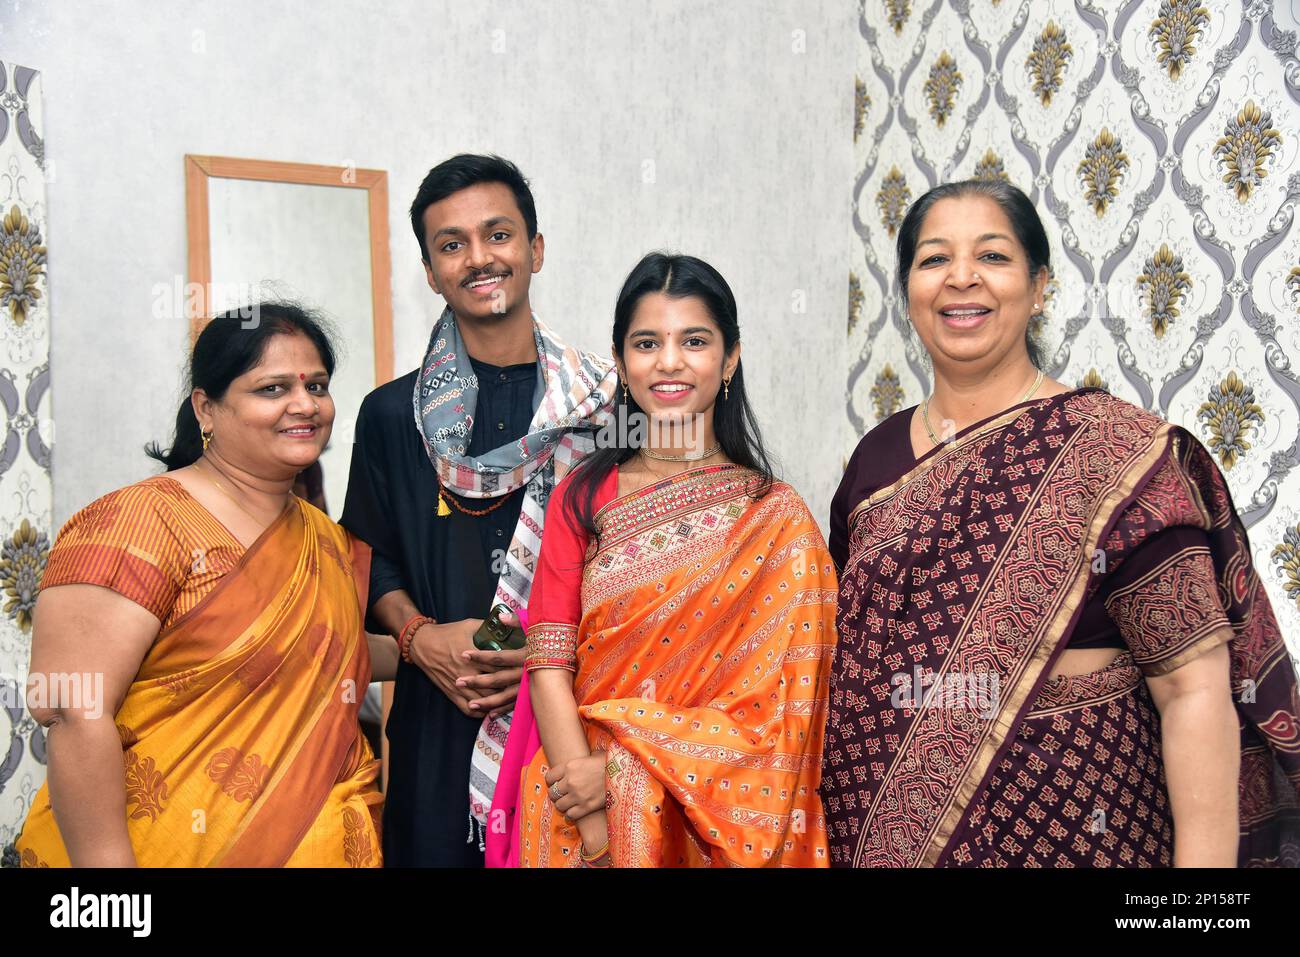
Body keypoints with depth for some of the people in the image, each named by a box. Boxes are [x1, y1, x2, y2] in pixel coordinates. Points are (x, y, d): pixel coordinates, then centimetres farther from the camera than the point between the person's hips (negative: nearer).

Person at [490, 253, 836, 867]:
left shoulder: (776, 518, -8)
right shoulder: (582, 497, -2)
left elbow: (774, 707, -12)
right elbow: (549, 661, -8)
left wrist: (620, 771, -18)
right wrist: (593, 821, -18)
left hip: (719, 825, -1)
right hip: (576, 810, 1)